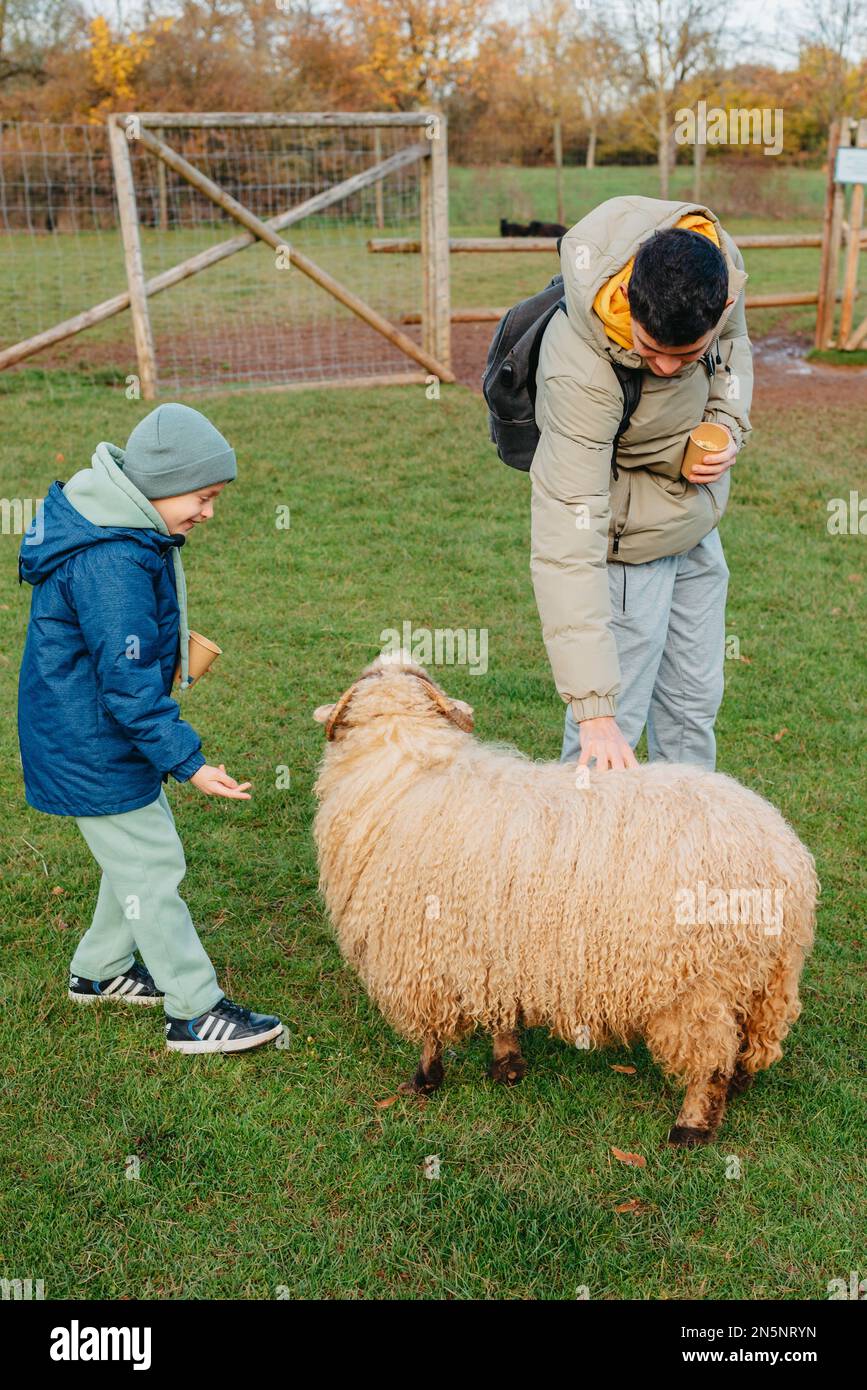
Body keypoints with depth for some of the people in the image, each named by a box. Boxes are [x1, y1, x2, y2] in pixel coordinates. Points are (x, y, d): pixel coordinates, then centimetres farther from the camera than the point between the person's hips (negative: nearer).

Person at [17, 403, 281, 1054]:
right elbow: (129, 686, -28)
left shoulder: (125, 533, 4)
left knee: (135, 855, 21)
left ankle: (101, 969, 38)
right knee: (152, 867, -2)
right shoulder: (110, 566, -28)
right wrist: (189, 762, -25)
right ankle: (196, 1012, 9)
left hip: (97, 736, 10)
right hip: (92, 749, -10)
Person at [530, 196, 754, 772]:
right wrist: (594, 709, -43)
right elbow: (566, 548, -40)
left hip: (697, 524, 7)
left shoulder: (721, 262, -20)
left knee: (695, 706, 19)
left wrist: (728, 425, -16)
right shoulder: (581, 373, -38)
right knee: (615, 725, -3)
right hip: (625, 541, -6)